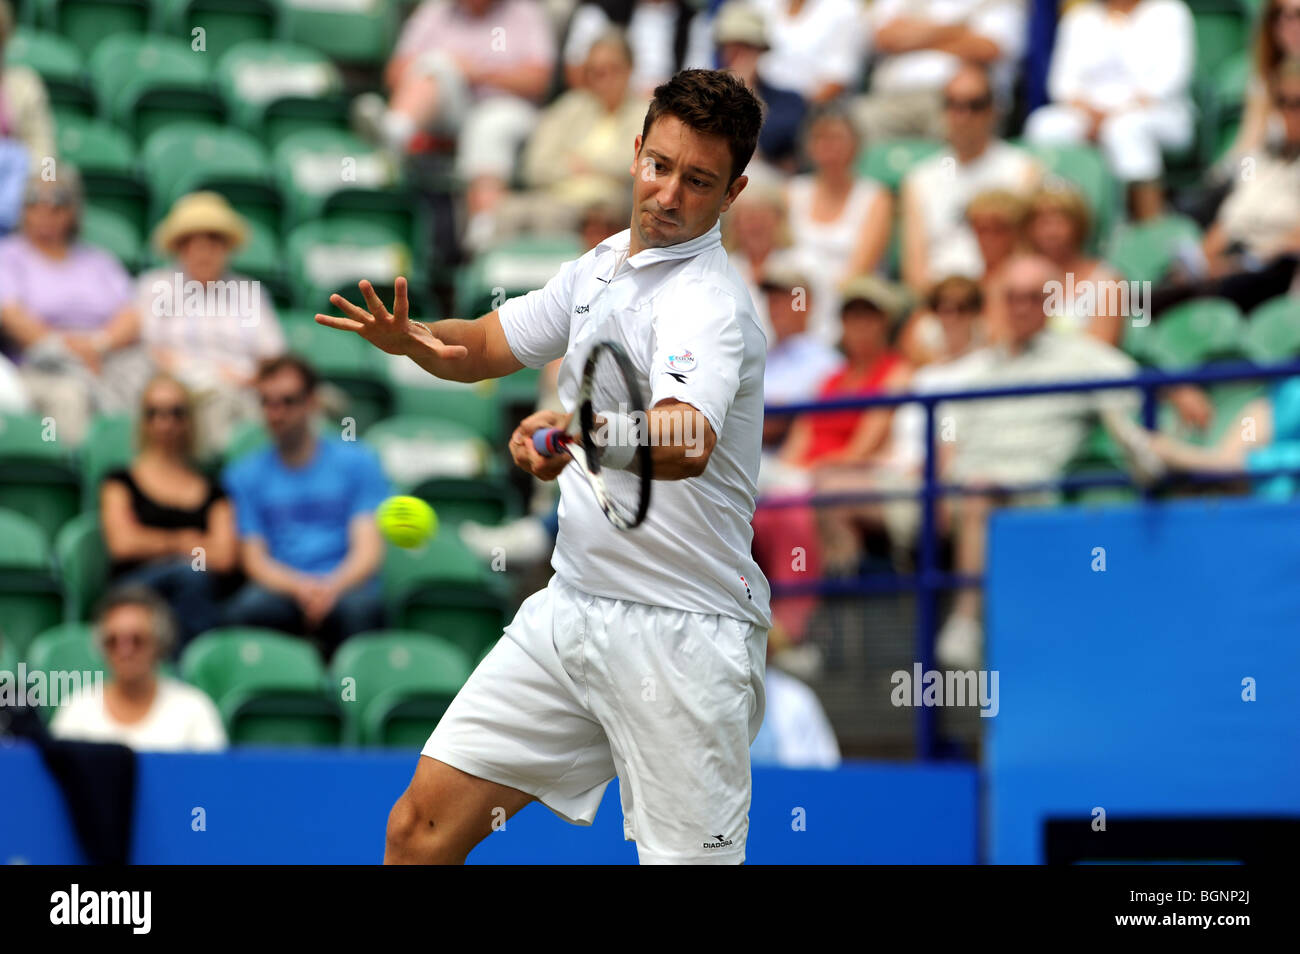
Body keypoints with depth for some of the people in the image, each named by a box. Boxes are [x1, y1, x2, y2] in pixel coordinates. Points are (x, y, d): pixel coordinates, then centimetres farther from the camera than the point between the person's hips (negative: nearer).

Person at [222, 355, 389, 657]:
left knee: (356, 609, -37)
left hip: (345, 587, 0)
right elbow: (255, 560, 7)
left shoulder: (356, 461, 11)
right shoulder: (245, 475, 15)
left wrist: (331, 587, -19)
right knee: (243, 612, -35)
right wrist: (301, 588, -15)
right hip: (281, 591, 1)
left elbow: (369, 550, 3)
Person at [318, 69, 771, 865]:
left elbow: (686, 446, -36)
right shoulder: (602, 265, 12)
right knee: (421, 827, 2)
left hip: (681, 638, -7)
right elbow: (490, 344, 26)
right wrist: (412, 339, 3)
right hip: (572, 608, 7)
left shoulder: (709, 302, -17)